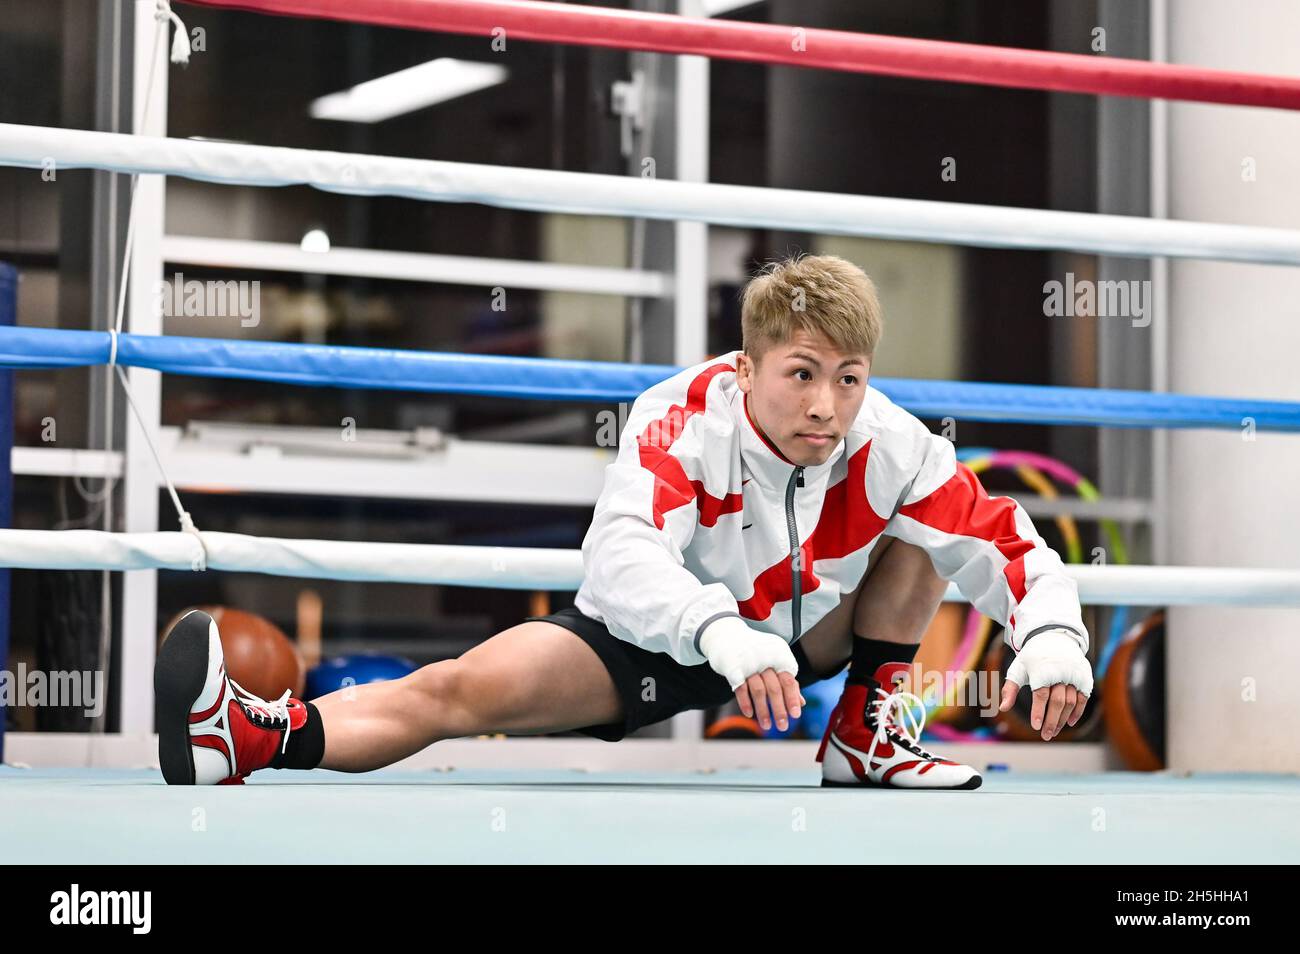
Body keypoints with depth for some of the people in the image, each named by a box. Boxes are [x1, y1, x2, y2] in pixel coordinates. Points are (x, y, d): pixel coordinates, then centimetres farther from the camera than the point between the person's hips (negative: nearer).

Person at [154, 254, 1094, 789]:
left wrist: (1052, 641, -39)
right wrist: (727, 640, -66)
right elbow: (622, 556, -47)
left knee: (924, 522, -11)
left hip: (805, 637, 4)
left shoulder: (891, 448, -21)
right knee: (467, 688, -28)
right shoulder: (684, 423, -31)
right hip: (656, 636, -4)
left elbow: (1014, 547, -15)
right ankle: (255, 736, -42)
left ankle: (867, 731, 1)